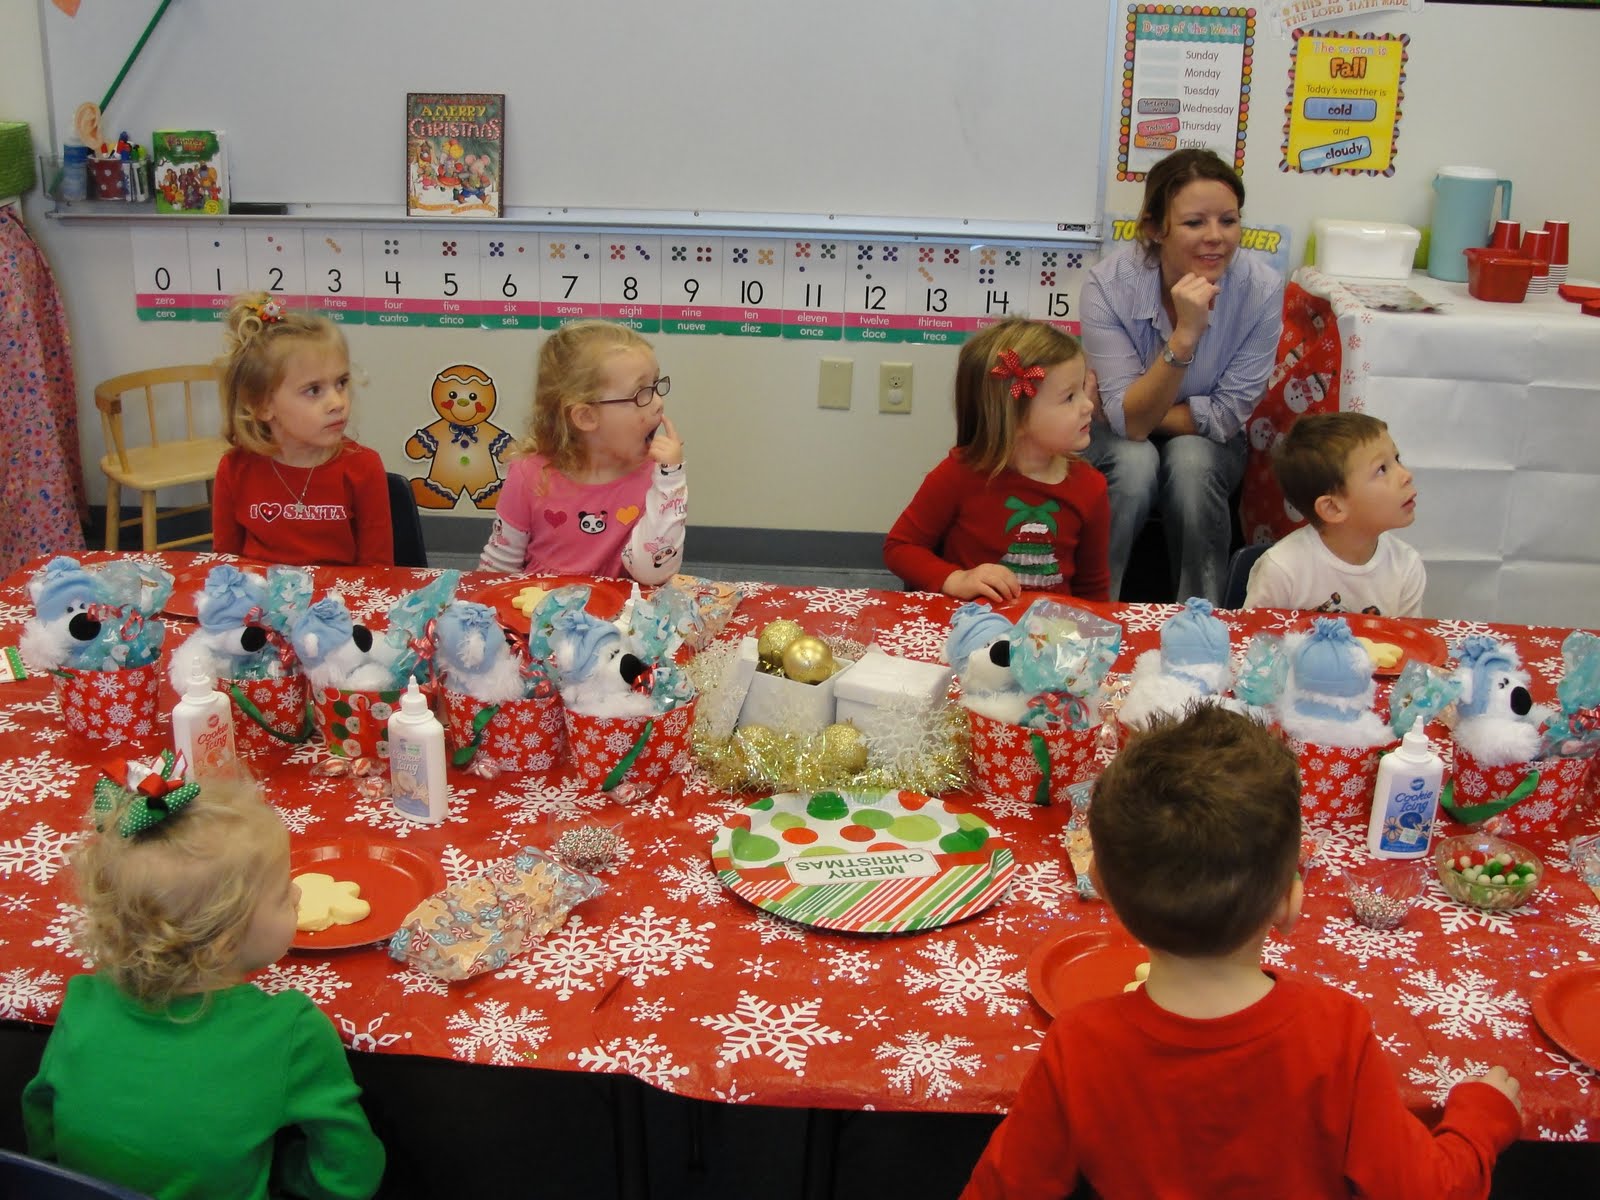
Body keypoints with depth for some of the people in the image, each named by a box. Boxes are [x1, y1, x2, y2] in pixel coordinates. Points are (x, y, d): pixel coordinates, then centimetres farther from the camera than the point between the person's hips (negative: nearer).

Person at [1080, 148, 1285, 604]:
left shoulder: (1262, 288, -22)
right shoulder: (1108, 284, -24)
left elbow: (1227, 416, -14)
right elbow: (1129, 421, -28)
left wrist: (1151, 418, -18)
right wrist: (1184, 336, -38)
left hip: (1208, 448, 1)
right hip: (1118, 444, -1)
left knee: (1191, 462, -31)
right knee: (1136, 462, -33)